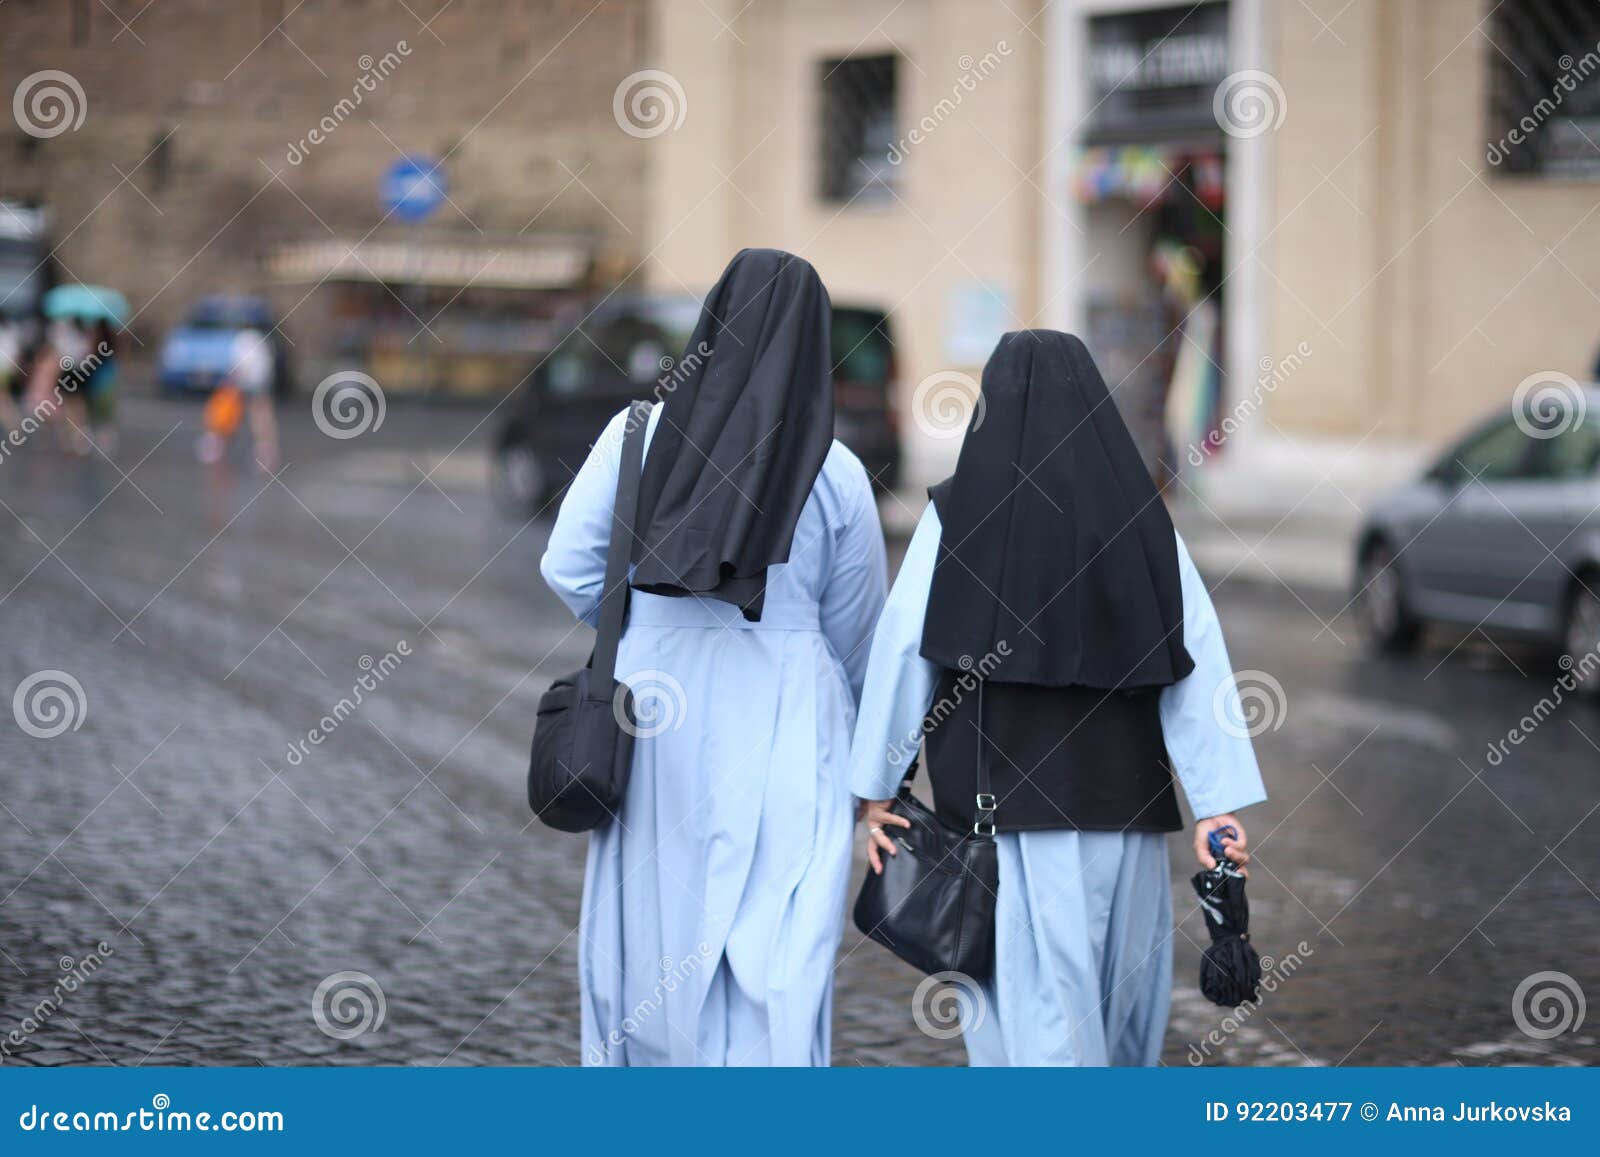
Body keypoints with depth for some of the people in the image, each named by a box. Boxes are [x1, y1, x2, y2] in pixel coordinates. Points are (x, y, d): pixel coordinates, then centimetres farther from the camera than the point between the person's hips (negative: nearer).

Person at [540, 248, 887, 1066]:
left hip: (654, 708, 2)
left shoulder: (640, 432, -4)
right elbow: (855, 634, 4)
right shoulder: (836, 475, -5)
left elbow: (569, 566, -4)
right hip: (783, 730, -2)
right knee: (775, 951, -2)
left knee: (650, 920, 16)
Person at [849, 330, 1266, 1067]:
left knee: (1030, 1000, 2)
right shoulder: (1140, 514, 0)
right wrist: (1215, 805, -6)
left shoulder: (956, 514, -5)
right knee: (1119, 1001, 19)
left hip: (1000, 798, -2)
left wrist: (876, 790, 0)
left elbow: (903, 648, -7)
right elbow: (1196, 659, -5)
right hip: (1120, 801, 2)